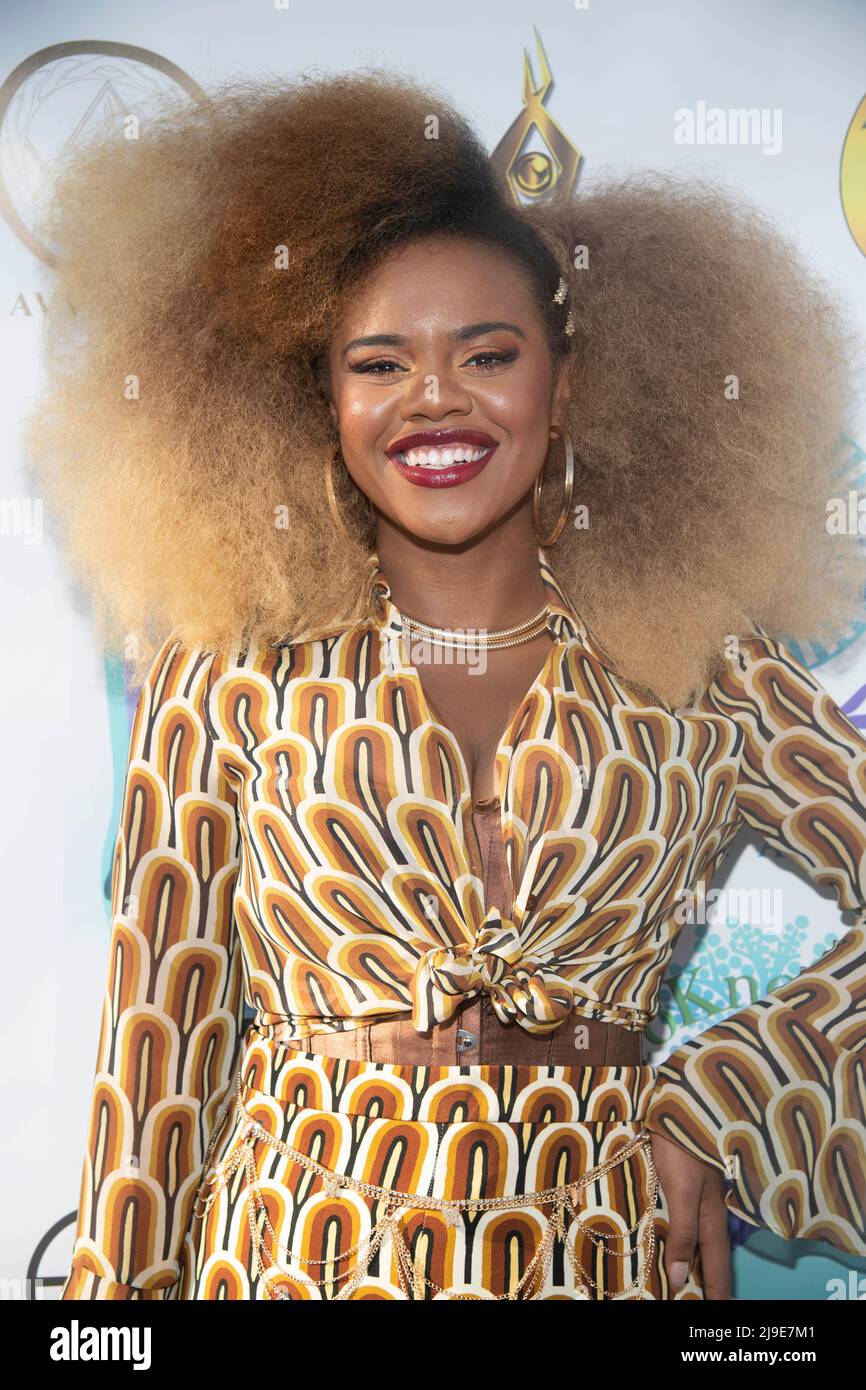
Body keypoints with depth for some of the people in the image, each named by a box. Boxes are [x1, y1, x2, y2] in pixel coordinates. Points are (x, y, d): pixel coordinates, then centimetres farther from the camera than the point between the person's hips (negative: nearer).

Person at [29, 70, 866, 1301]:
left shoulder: (703, 669, -3)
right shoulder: (228, 672, -4)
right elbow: (162, 1032, -2)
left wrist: (721, 1105, -6)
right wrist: (119, 1284, -1)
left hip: (607, 1244, 1)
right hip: (298, 1243, 0)